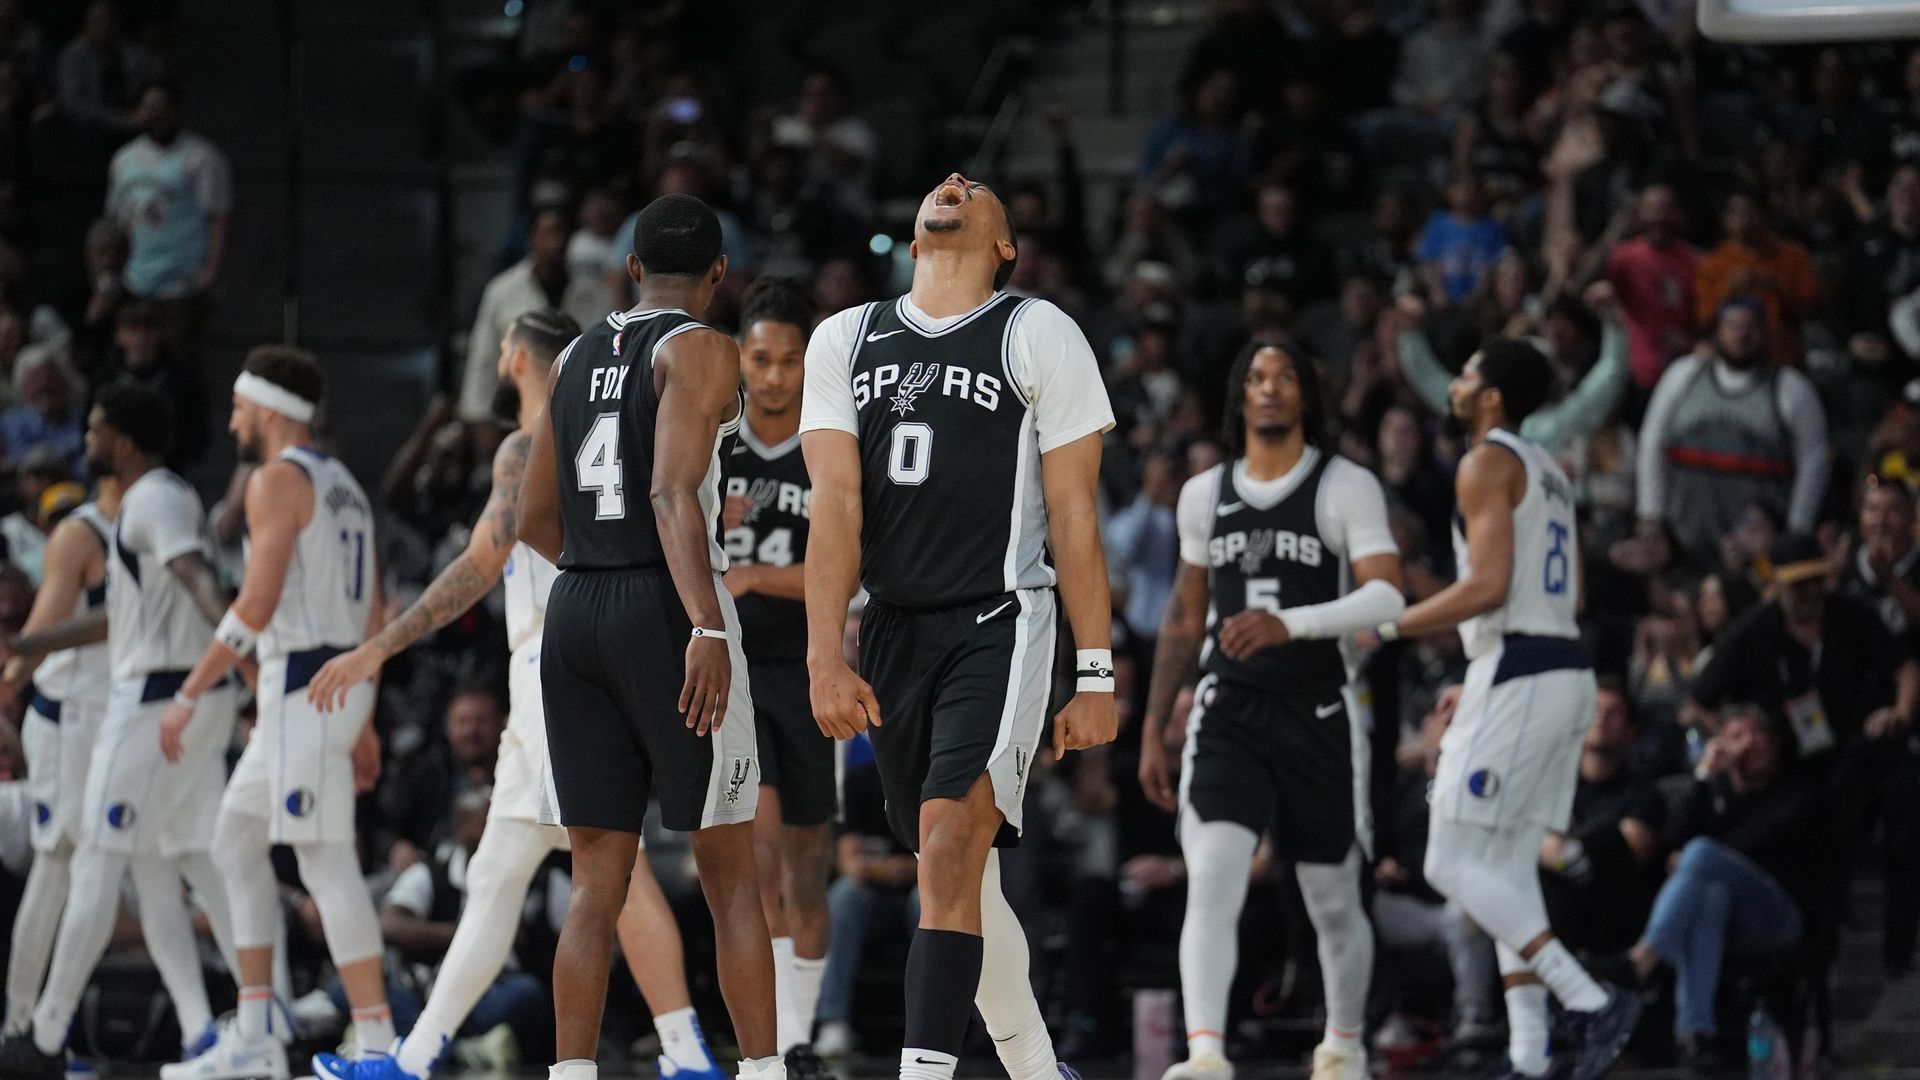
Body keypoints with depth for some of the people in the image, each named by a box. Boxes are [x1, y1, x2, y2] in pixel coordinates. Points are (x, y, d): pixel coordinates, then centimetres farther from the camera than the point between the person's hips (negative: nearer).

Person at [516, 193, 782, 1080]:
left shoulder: (576, 358, 15)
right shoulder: (700, 351, -6)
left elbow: (535, 520, 18)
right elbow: (674, 492, -20)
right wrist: (707, 626, -27)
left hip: (575, 609, 6)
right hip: (666, 607, -6)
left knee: (597, 881, 6)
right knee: (729, 874, 1)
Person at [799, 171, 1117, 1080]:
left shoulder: (1038, 337, 0)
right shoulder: (847, 341, 11)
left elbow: (1073, 516, -2)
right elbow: (836, 505, 3)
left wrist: (1095, 676, -6)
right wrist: (825, 658, -8)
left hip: (999, 627, -5)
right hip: (894, 632, 5)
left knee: (950, 850, -21)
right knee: (963, 873, 12)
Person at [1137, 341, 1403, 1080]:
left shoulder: (1347, 487, -4)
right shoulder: (1205, 493, 10)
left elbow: (1387, 598, -16)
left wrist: (1290, 624, -31)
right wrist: (1151, 730, 17)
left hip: (1319, 715, -2)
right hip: (1230, 713, 2)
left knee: (1333, 900, 10)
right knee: (1211, 879, -18)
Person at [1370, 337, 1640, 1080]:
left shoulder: (1488, 463, -9)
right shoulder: (1547, 469, 20)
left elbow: (1489, 585, -19)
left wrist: (1385, 628, -12)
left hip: (1517, 677, -10)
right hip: (1567, 671, 10)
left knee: (1453, 866, -8)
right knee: (1508, 872, 11)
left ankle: (1592, 1003, -18)